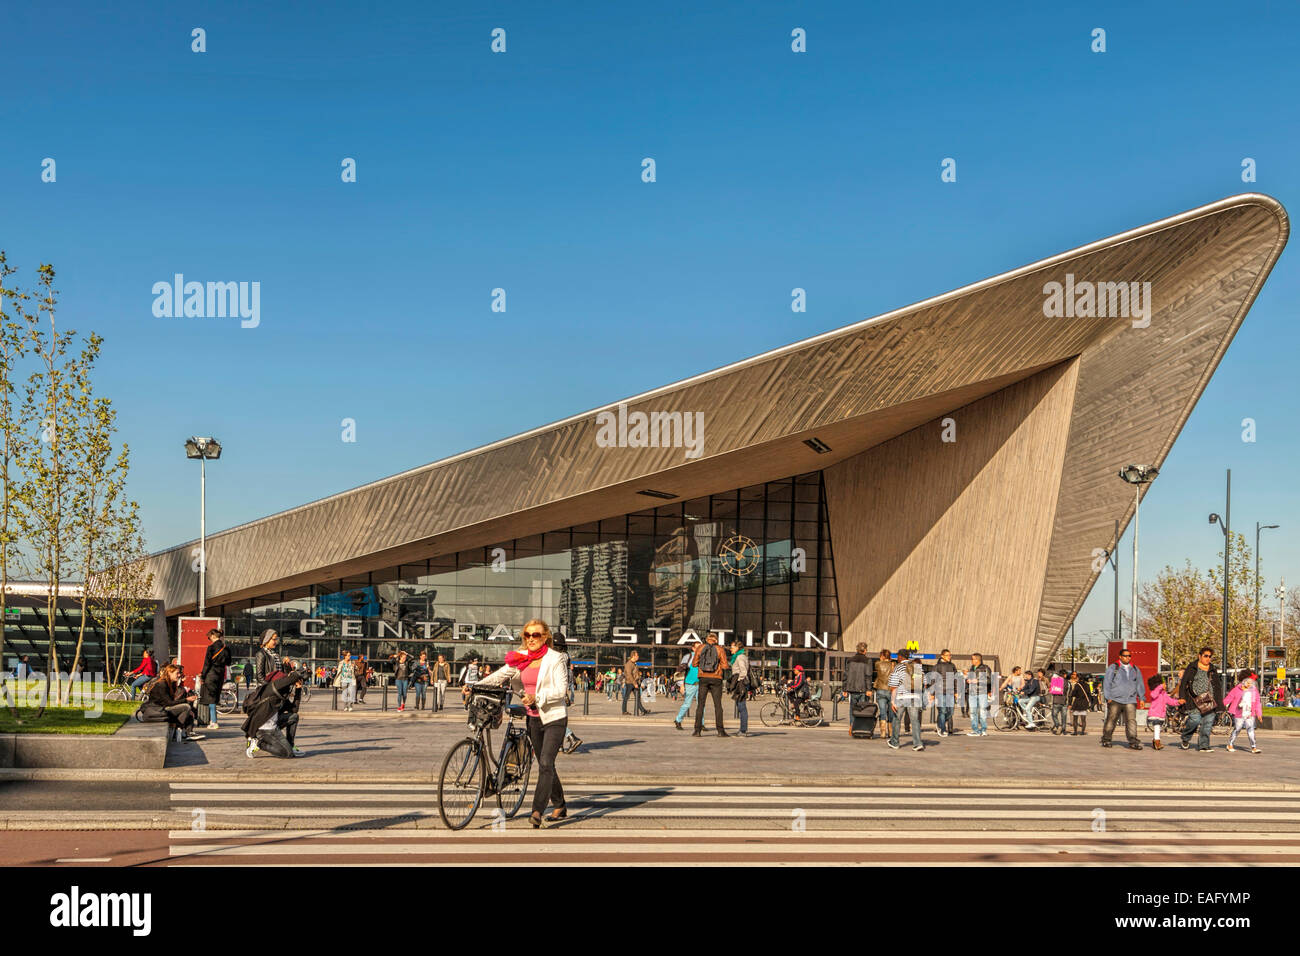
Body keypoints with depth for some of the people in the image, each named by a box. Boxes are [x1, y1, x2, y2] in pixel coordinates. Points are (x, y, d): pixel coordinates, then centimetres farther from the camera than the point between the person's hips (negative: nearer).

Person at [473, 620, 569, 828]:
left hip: (554, 718, -6)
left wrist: (536, 697, -27)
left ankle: (537, 811, -21)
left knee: (546, 764, -16)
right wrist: (475, 686, -11)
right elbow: (500, 675, 2)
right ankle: (559, 807, 27)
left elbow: (561, 690, -15)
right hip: (534, 718, 6)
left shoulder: (555, 659, -10)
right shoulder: (521, 658, 6)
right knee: (545, 766, 14)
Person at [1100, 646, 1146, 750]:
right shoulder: (1113, 668, 4)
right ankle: (1105, 740, 13)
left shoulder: (1135, 670, 17)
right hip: (1115, 700, -2)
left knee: (1131, 721, -9)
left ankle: (1133, 742, -12)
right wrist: (1108, 697, -5)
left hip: (1130, 701, 2)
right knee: (1111, 720, 1)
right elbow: (1106, 683, 2)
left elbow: (1140, 685, 22)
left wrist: (1142, 698, 13)